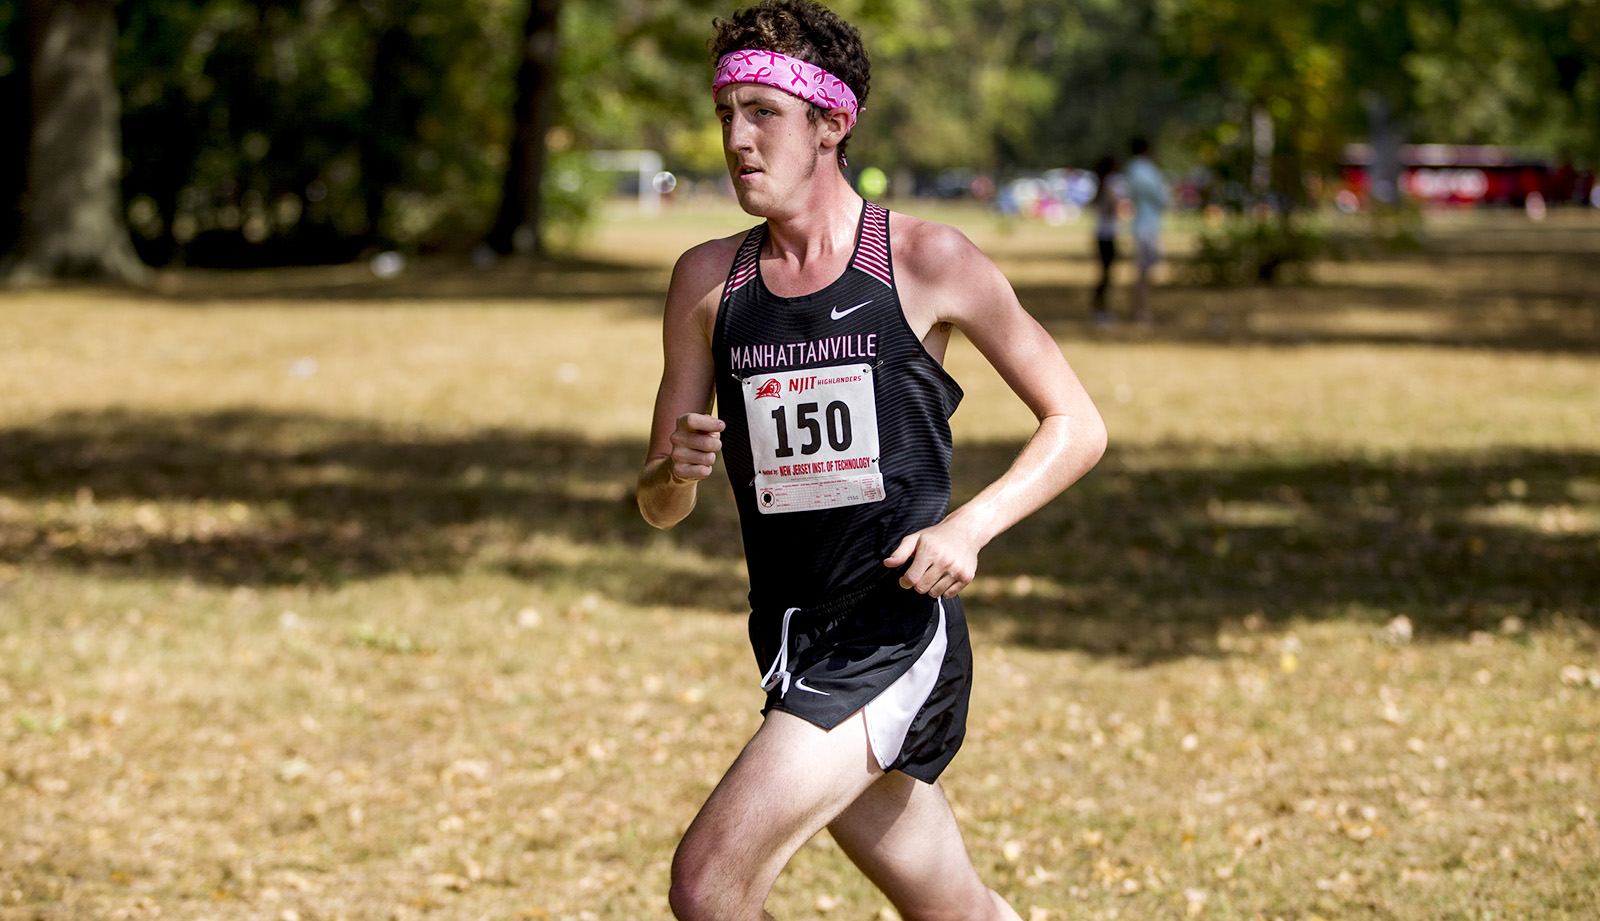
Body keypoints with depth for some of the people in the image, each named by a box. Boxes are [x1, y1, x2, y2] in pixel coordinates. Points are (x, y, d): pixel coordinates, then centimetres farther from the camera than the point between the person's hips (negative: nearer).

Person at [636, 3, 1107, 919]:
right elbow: (660, 508, 9)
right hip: (792, 647, 5)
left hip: (899, 639, -5)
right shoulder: (708, 280, 6)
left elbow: (1077, 425, 1)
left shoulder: (927, 259, -5)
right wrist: (676, 472, -14)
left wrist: (969, 525, -15)